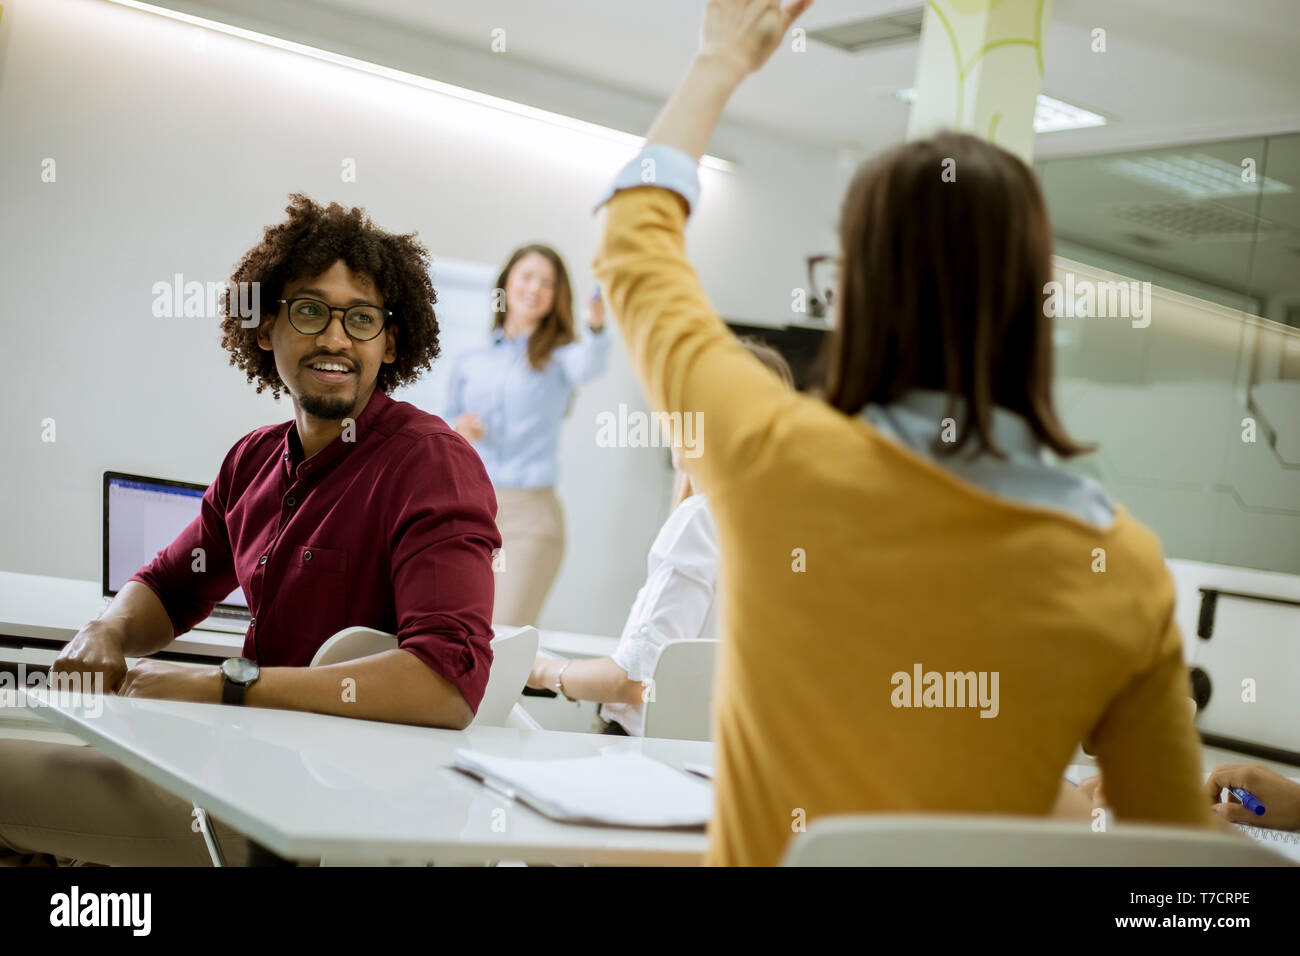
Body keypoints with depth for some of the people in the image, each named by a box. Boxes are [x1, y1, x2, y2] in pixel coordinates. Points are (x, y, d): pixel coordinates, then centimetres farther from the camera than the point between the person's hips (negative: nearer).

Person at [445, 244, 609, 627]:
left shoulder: (558, 357, 6)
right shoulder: (470, 363, 16)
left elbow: (589, 365, -18)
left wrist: (597, 325, -40)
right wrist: (456, 428, -3)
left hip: (529, 513, -3)